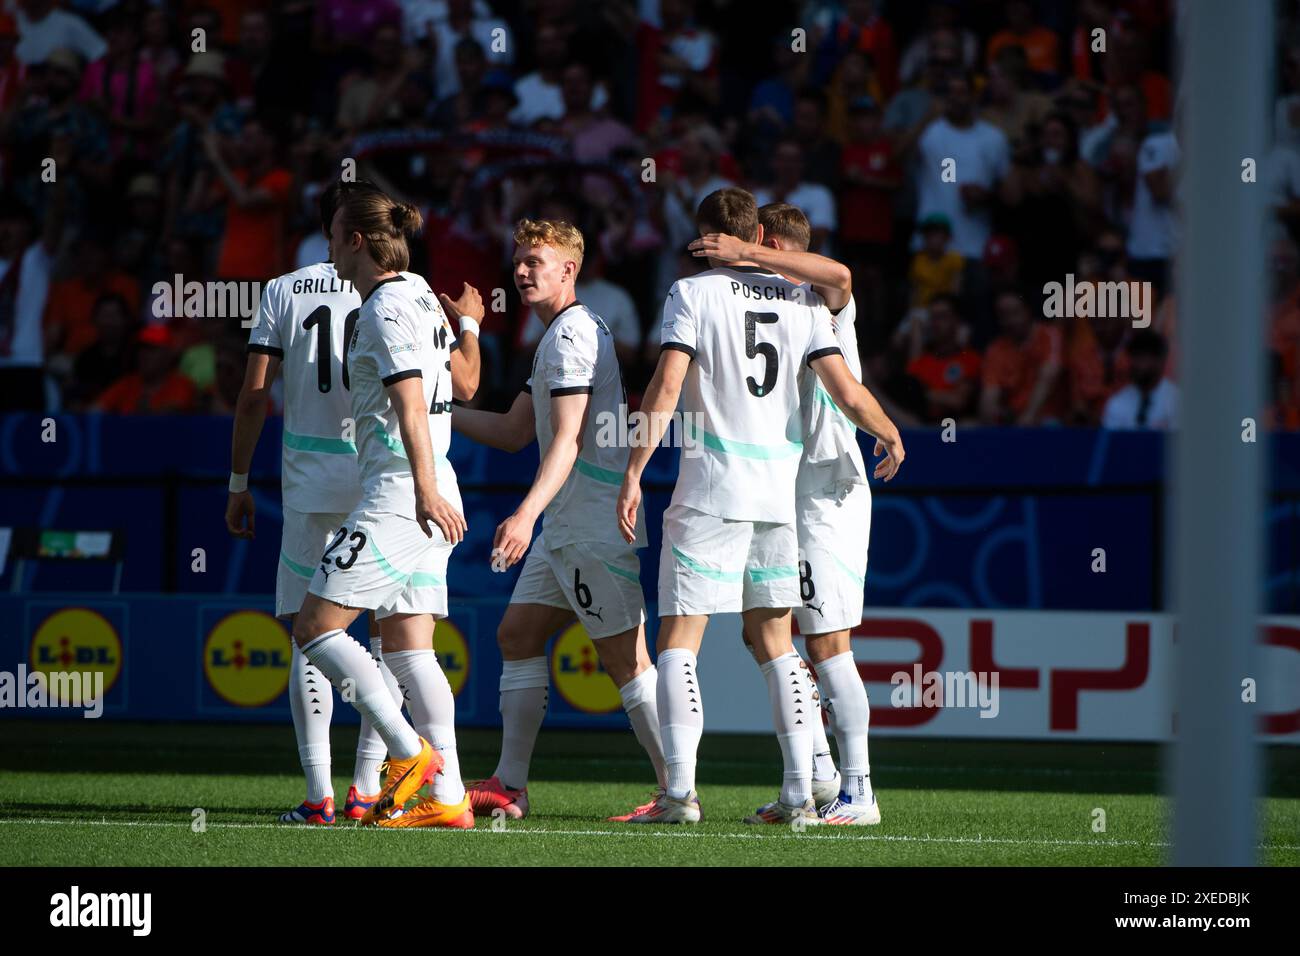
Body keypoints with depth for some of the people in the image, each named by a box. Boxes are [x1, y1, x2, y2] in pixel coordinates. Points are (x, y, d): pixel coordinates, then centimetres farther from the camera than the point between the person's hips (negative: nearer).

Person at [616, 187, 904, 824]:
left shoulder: (692, 294, -3)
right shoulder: (803, 300, 7)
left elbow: (666, 387, -12)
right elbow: (847, 394, 3)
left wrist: (633, 474, -9)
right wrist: (891, 437, 21)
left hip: (709, 495, -4)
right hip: (780, 492, 4)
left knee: (679, 637, -2)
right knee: (773, 639, 14)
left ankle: (680, 791, -14)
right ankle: (799, 792, 9)